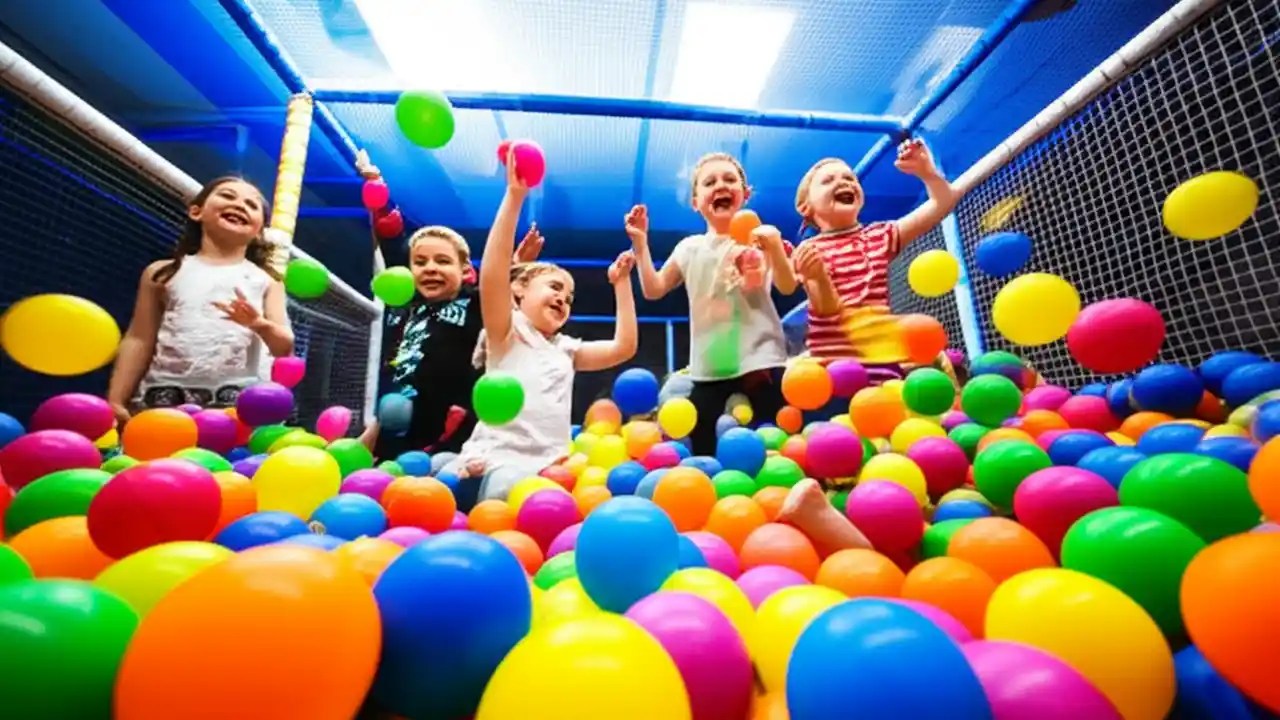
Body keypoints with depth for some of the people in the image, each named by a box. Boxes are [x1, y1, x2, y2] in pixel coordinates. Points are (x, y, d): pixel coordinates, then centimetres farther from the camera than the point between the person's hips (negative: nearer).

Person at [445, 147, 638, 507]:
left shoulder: (567, 350, 23)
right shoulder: (507, 333, 8)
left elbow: (624, 347, 17)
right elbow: (491, 276, -9)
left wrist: (621, 283, 19)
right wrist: (514, 195, -12)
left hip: (547, 469, 6)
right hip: (497, 465, -6)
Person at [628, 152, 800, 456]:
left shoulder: (761, 237, 2)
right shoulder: (690, 248, 11)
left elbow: (788, 287, -10)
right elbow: (654, 289, 10)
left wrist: (775, 247, -27)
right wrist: (640, 242, 5)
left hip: (760, 361, -3)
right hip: (709, 369, 3)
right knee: (702, 449, 8)